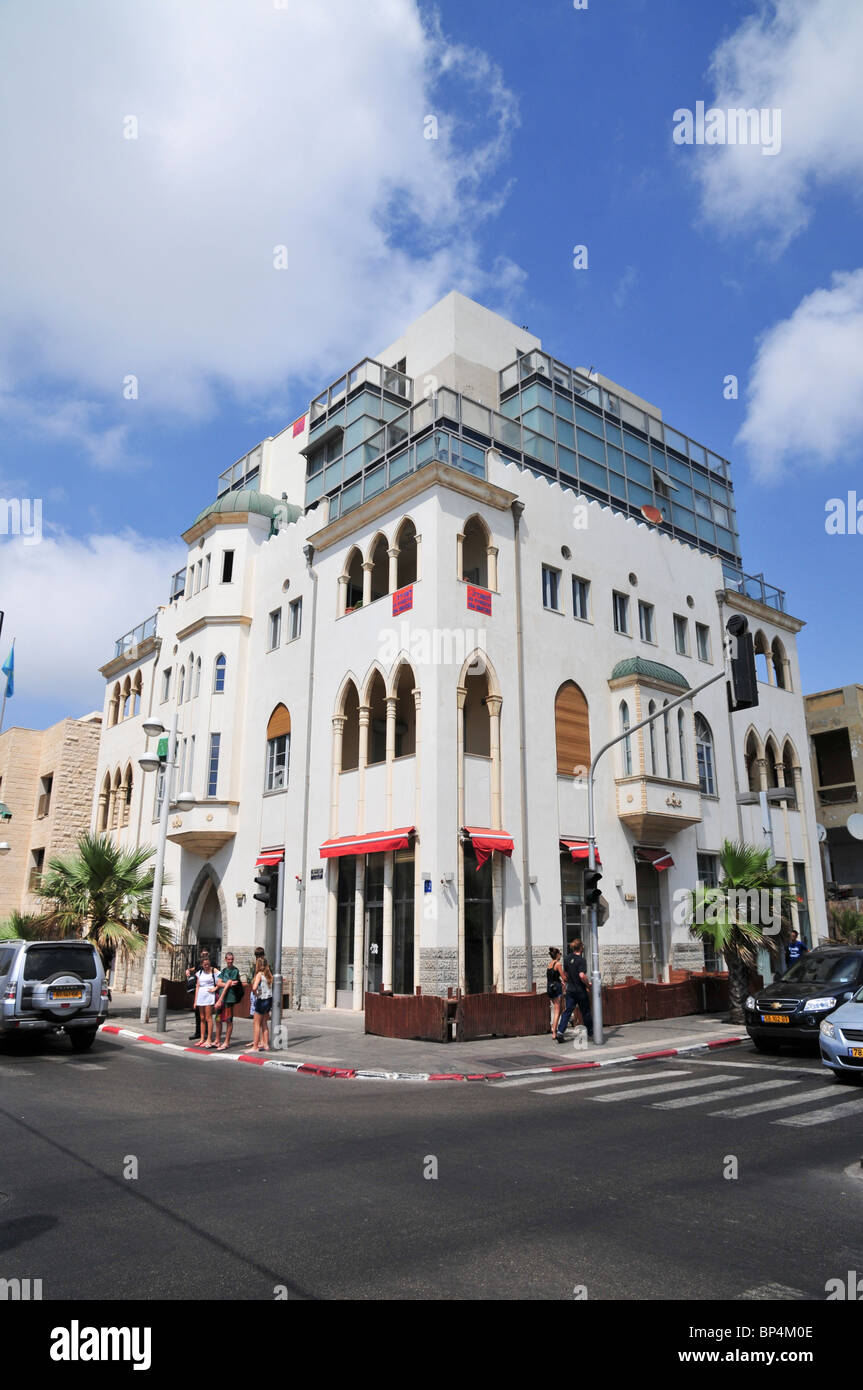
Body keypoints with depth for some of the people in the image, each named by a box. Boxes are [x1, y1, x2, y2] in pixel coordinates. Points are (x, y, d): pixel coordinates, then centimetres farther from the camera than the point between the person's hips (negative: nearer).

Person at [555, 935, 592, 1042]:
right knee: (585, 1012, 11)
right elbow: (582, 975, -26)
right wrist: (587, 984, -9)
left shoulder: (566, 958, 5)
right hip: (580, 990, -5)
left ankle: (560, 1031, -10)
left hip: (570, 990, 5)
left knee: (567, 1011, 3)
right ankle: (590, 1031, 26)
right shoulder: (581, 960, -16)